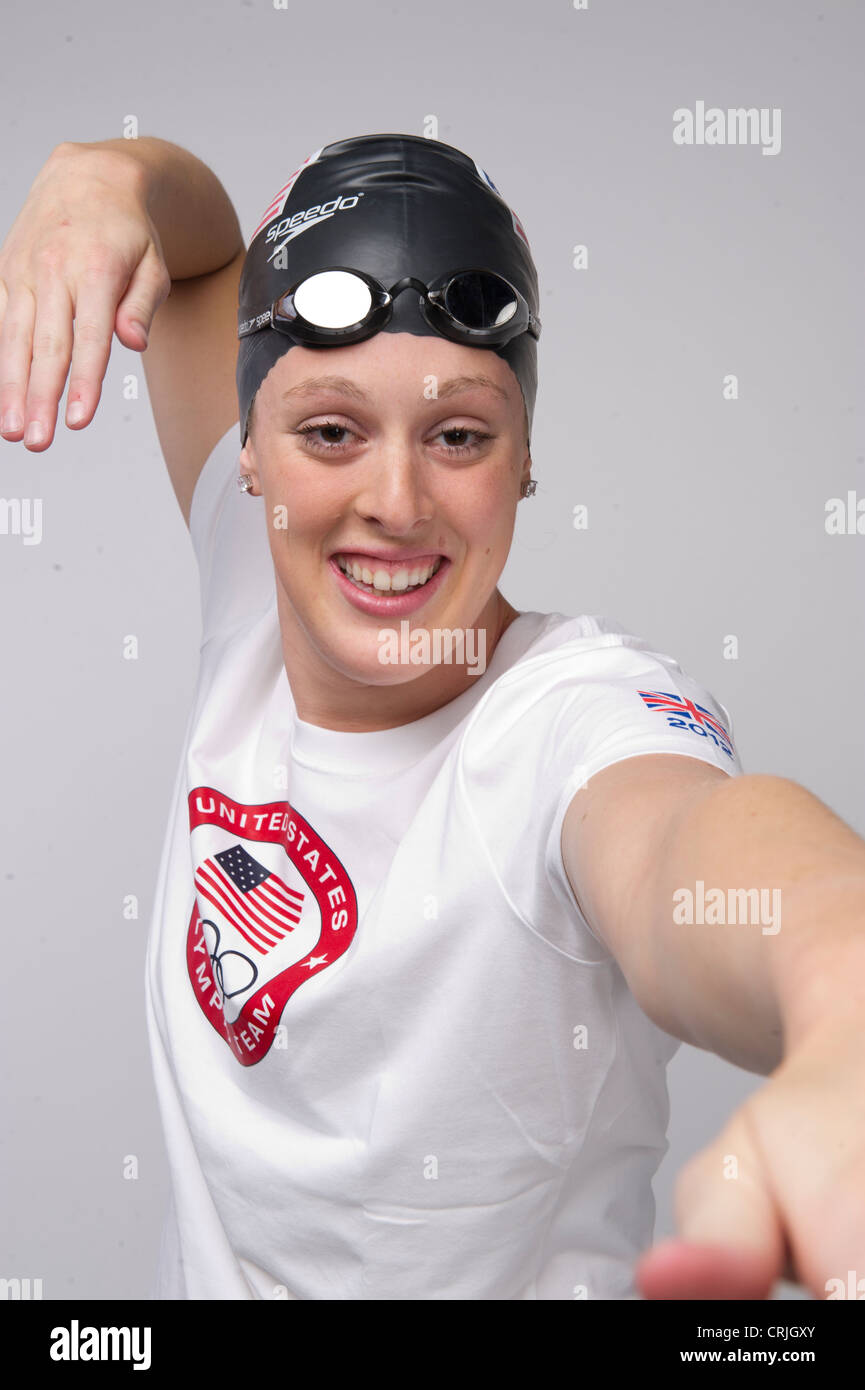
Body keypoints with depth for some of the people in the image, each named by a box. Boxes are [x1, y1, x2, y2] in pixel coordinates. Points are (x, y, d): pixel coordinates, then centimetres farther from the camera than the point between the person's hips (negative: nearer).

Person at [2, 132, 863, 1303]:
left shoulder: (580, 709, -28)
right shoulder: (256, 595, -13)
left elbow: (679, 842, -51)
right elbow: (200, 250, -3)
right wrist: (104, 177, -24)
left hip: (523, 1275, -4)